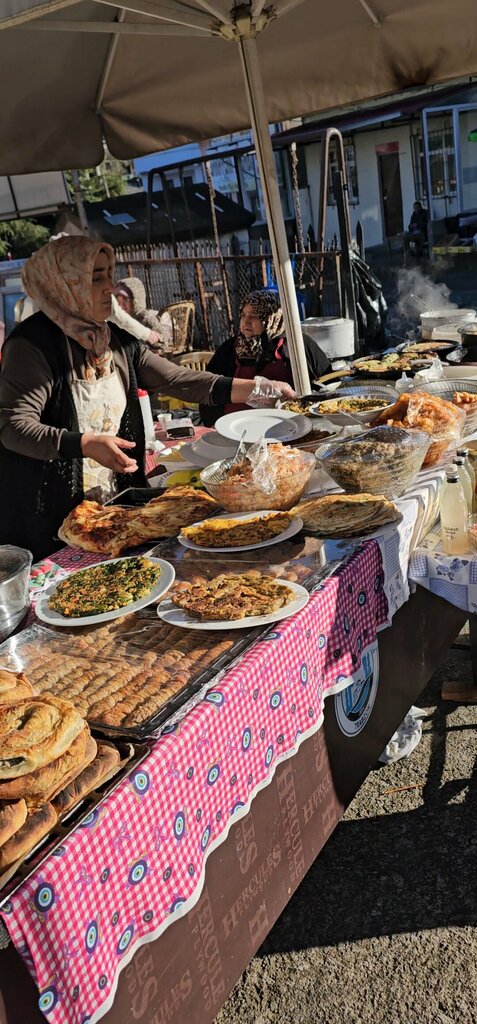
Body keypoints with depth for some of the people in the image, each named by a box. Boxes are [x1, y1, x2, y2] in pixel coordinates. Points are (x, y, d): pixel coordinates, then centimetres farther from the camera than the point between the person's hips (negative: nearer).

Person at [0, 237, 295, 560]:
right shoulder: (32, 344, -14)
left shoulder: (117, 341, 7)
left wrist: (255, 388, -6)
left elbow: (175, 378, 3)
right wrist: (85, 444, -32)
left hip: (113, 503, 6)